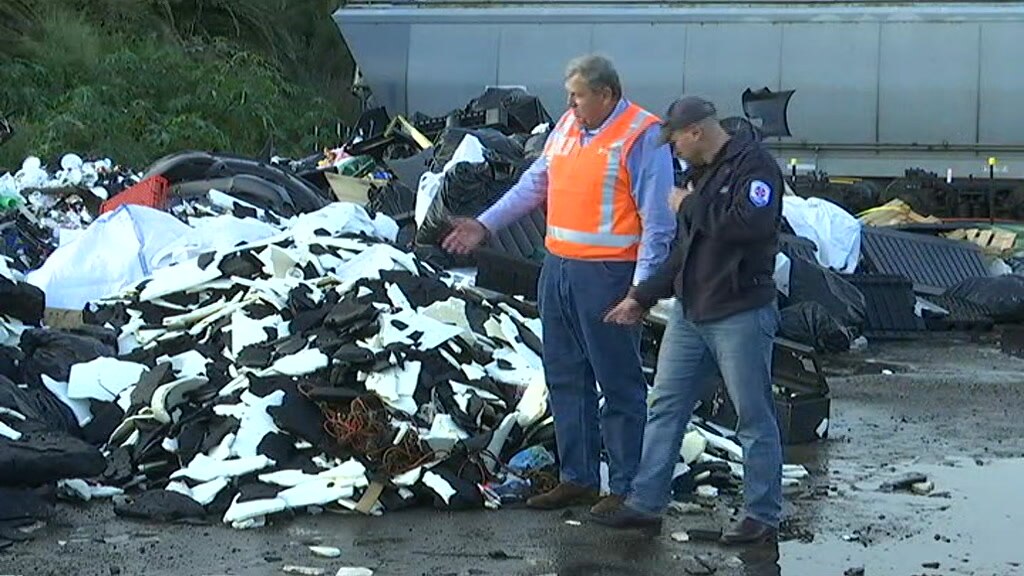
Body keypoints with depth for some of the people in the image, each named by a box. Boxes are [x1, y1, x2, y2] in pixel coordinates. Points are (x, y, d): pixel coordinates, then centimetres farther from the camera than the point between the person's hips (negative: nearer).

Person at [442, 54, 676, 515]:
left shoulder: (642, 136, -11)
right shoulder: (567, 125, 13)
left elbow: (658, 221, -14)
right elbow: (535, 183, 23)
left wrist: (642, 287, -19)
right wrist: (485, 224, 19)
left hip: (606, 274, -8)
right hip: (557, 268, 8)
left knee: (619, 384, -2)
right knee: (565, 378, 13)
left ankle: (628, 488, 5)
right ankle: (577, 478, 23)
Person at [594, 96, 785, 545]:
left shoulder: (753, 165, -11)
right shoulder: (701, 173, 17)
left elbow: (754, 224, -29)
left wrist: (691, 205, -17)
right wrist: (642, 298, 21)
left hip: (740, 317, -9)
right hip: (690, 313, 9)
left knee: (755, 418, 1)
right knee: (665, 407, 10)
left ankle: (762, 516, 9)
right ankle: (646, 505, 16)